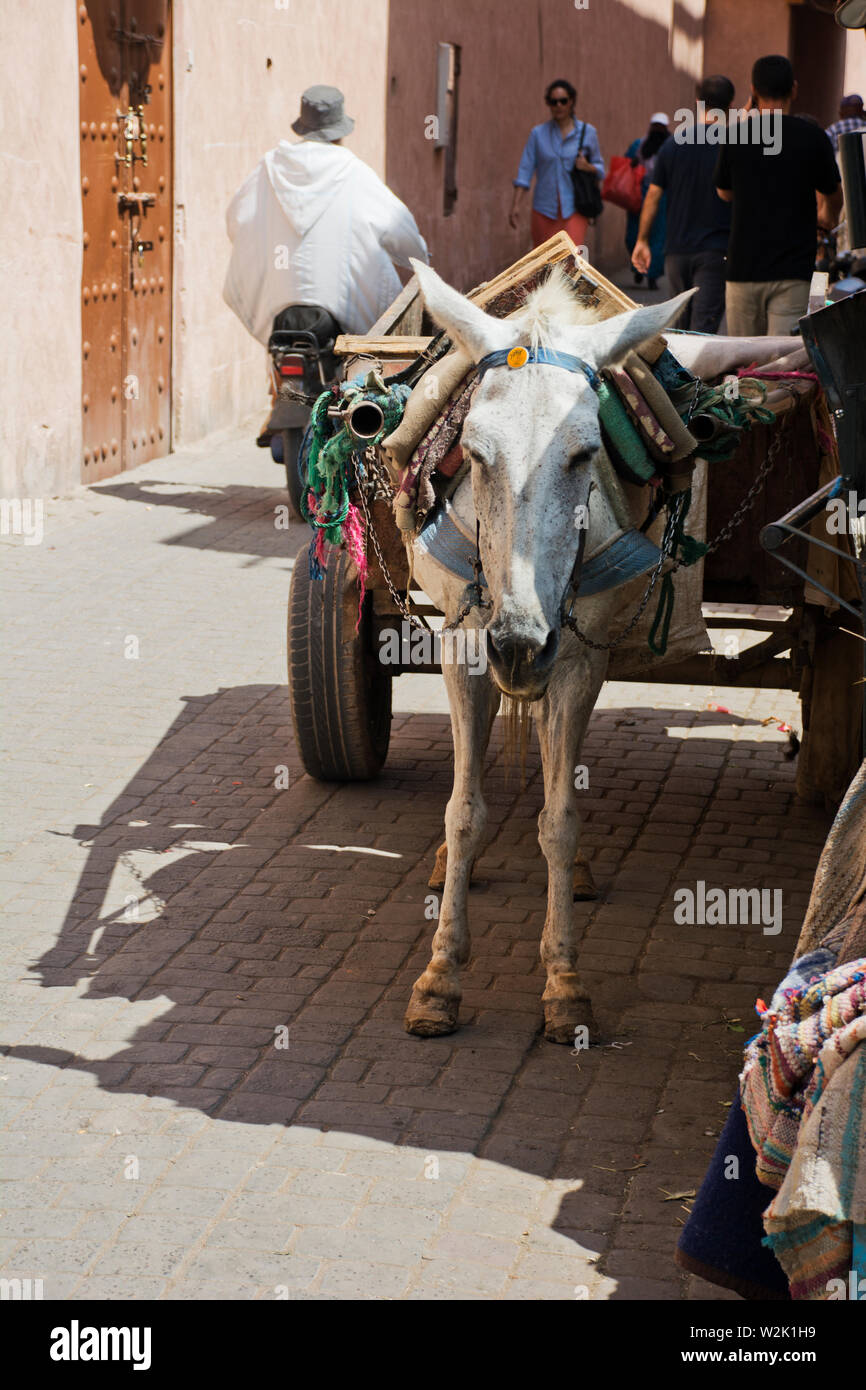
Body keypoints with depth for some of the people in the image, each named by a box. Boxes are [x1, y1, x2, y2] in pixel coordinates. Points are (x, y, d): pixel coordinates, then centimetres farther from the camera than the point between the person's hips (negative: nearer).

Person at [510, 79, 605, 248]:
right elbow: (525, 171, 1)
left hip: (574, 210, -1)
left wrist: (587, 167, -10)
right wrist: (516, 205, -9)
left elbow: (600, 168, 13)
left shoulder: (587, 132, 5)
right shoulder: (538, 133, 5)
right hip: (544, 209, 1)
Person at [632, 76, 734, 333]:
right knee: (703, 328, -6)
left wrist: (642, 240, 13)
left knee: (682, 325, 17)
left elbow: (653, 196, 5)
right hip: (715, 251, -3)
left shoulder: (673, 145, 3)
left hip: (677, 249, 3)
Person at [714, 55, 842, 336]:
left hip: (744, 268, 1)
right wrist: (827, 217, 39)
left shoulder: (736, 135, -1)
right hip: (792, 271, -1)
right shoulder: (812, 137, -2)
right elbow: (834, 196, 13)